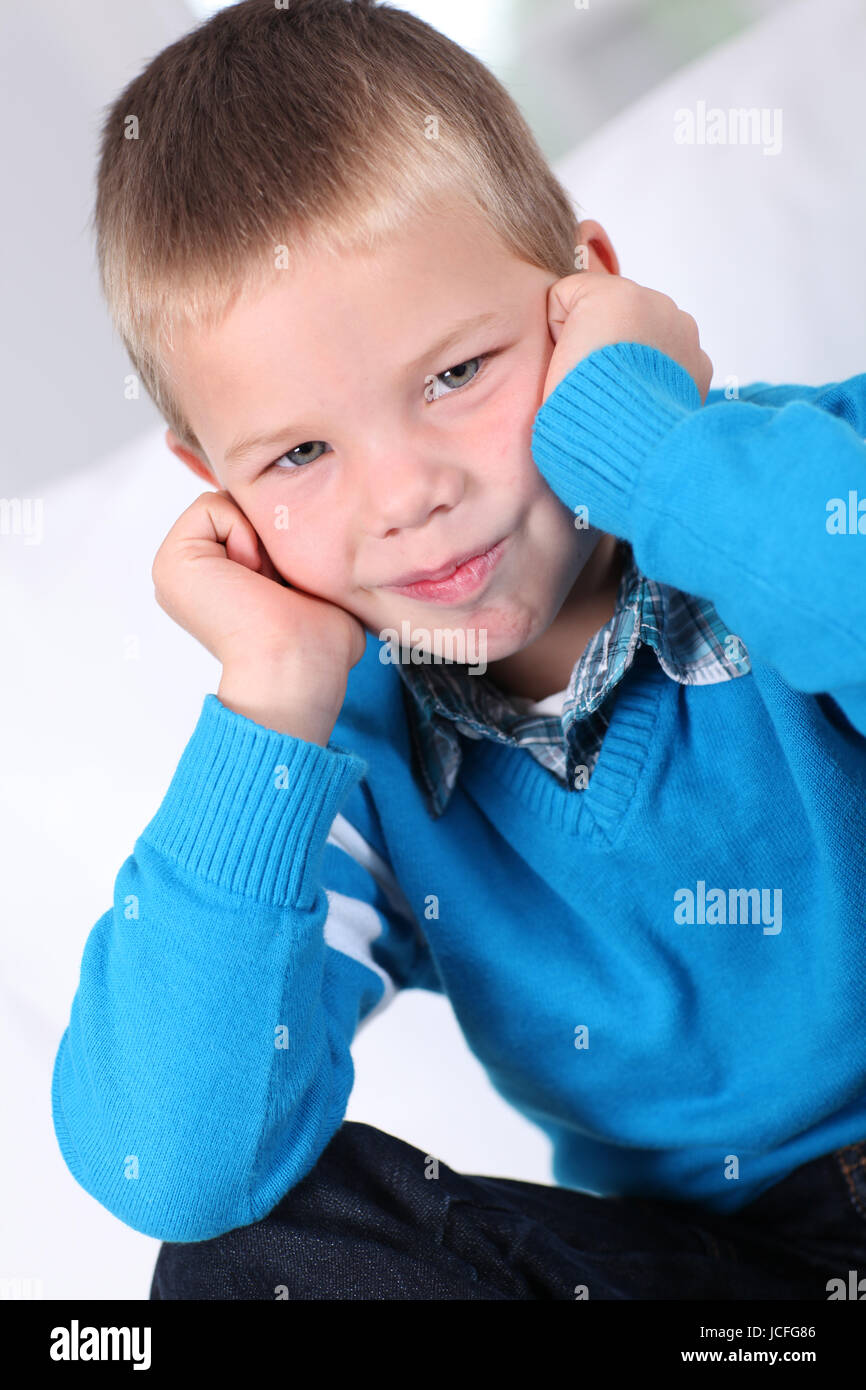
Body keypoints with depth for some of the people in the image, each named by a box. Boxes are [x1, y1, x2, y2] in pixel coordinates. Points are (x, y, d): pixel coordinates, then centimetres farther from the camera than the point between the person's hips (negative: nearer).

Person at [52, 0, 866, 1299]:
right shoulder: (345, 749, -8)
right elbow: (168, 1172, -19)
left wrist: (623, 413, -30)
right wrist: (272, 701, -25)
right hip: (681, 1259, 4)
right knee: (246, 1252, -13)